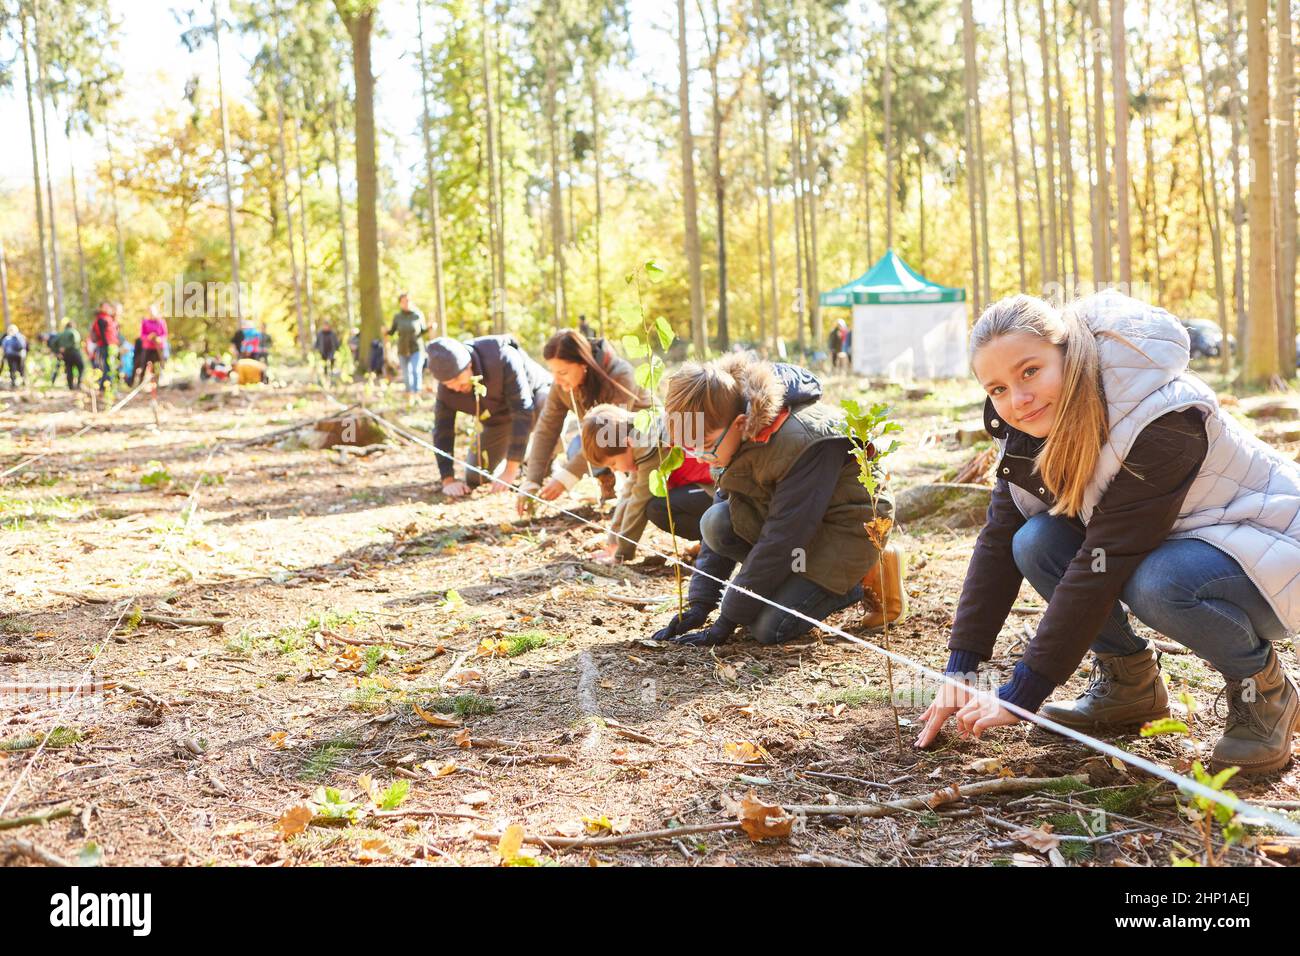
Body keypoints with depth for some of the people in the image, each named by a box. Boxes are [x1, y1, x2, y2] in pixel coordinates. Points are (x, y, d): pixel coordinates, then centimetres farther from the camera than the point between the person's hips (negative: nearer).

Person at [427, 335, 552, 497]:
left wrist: (510, 472, -42)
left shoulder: (503, 359, -40)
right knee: (475, 478, 0)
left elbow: (523, 413, -41)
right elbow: (442, 433, -16)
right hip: (497, 420, 4)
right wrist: (448, 480, -28)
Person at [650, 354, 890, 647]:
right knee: (714, 522, -18)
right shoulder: (741, 434, -9)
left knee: (767, 628, -21)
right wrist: (700, 603, -8)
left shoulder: (803, 442, -34)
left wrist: (726, 622, -26)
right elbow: (722, 519, -1)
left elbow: (781, 537, -31)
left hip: (844, 532, -8)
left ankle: (848, 586, 5)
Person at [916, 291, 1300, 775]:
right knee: (1036, 543, -17)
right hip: (1160, 545, 7)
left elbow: (1101, 565, -34)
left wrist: (1021, 694, -31)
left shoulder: (1163, 421, -32)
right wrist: (960, 668, -13)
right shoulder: (1037, 424, -9)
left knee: (1157, 583, -37)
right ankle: (1129, 682, 2)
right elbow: (998, 540, -7)